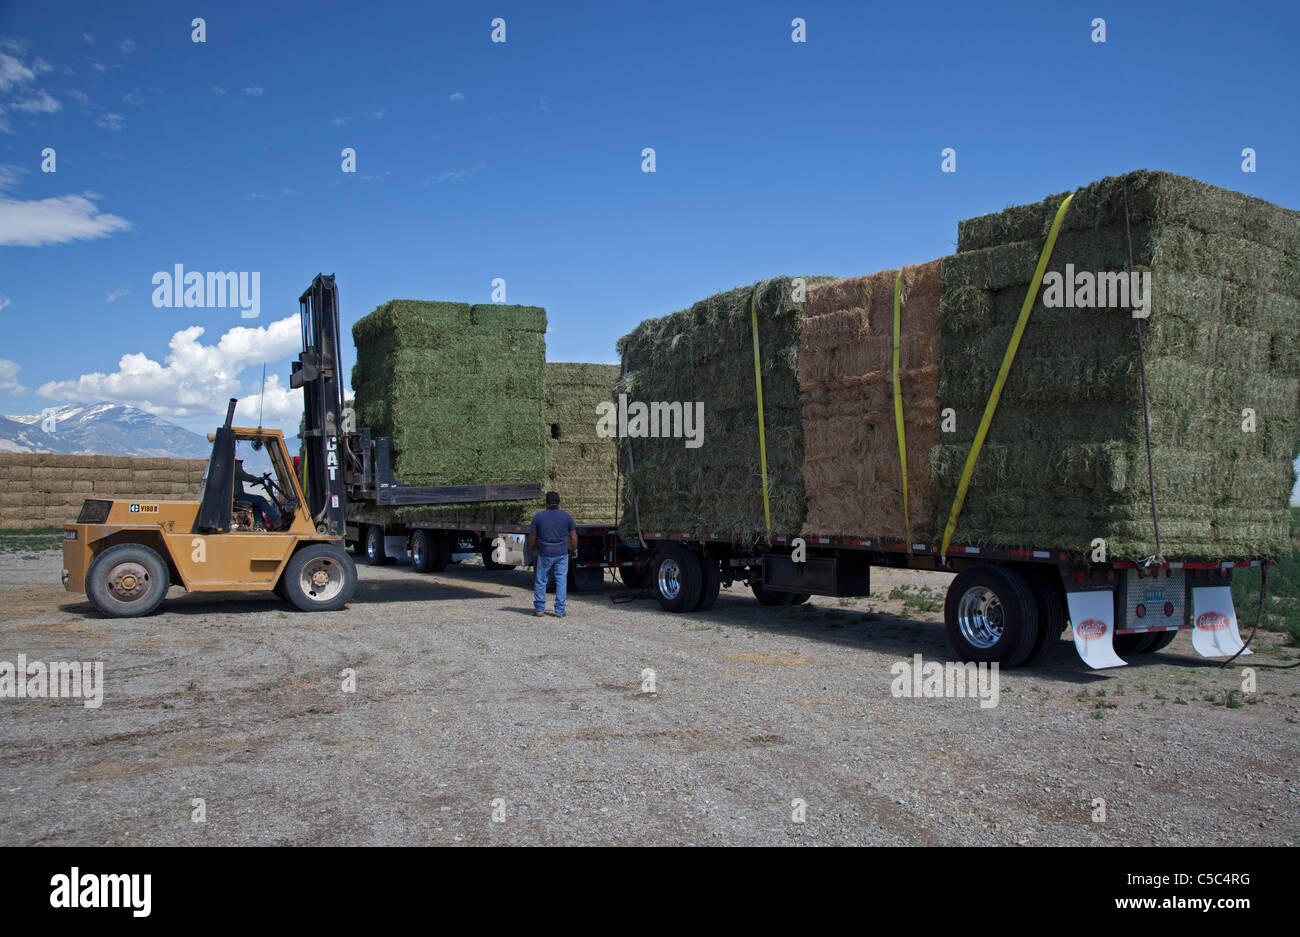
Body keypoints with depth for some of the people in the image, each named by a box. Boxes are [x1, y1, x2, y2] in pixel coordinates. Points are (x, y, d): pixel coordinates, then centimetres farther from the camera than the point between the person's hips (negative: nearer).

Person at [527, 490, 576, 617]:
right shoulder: (566, 516, 0)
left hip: (544, 554, -1)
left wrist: (533, 547, 20)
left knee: (540, 581, 10)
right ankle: (560, 610, 5)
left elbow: (532, 536, 1)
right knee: (561, 581, 5)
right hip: (562, 554, 1)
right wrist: (574, 549, 18)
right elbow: (573, 535, 3)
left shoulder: (538, 516, -3)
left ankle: (539, 608, 14)